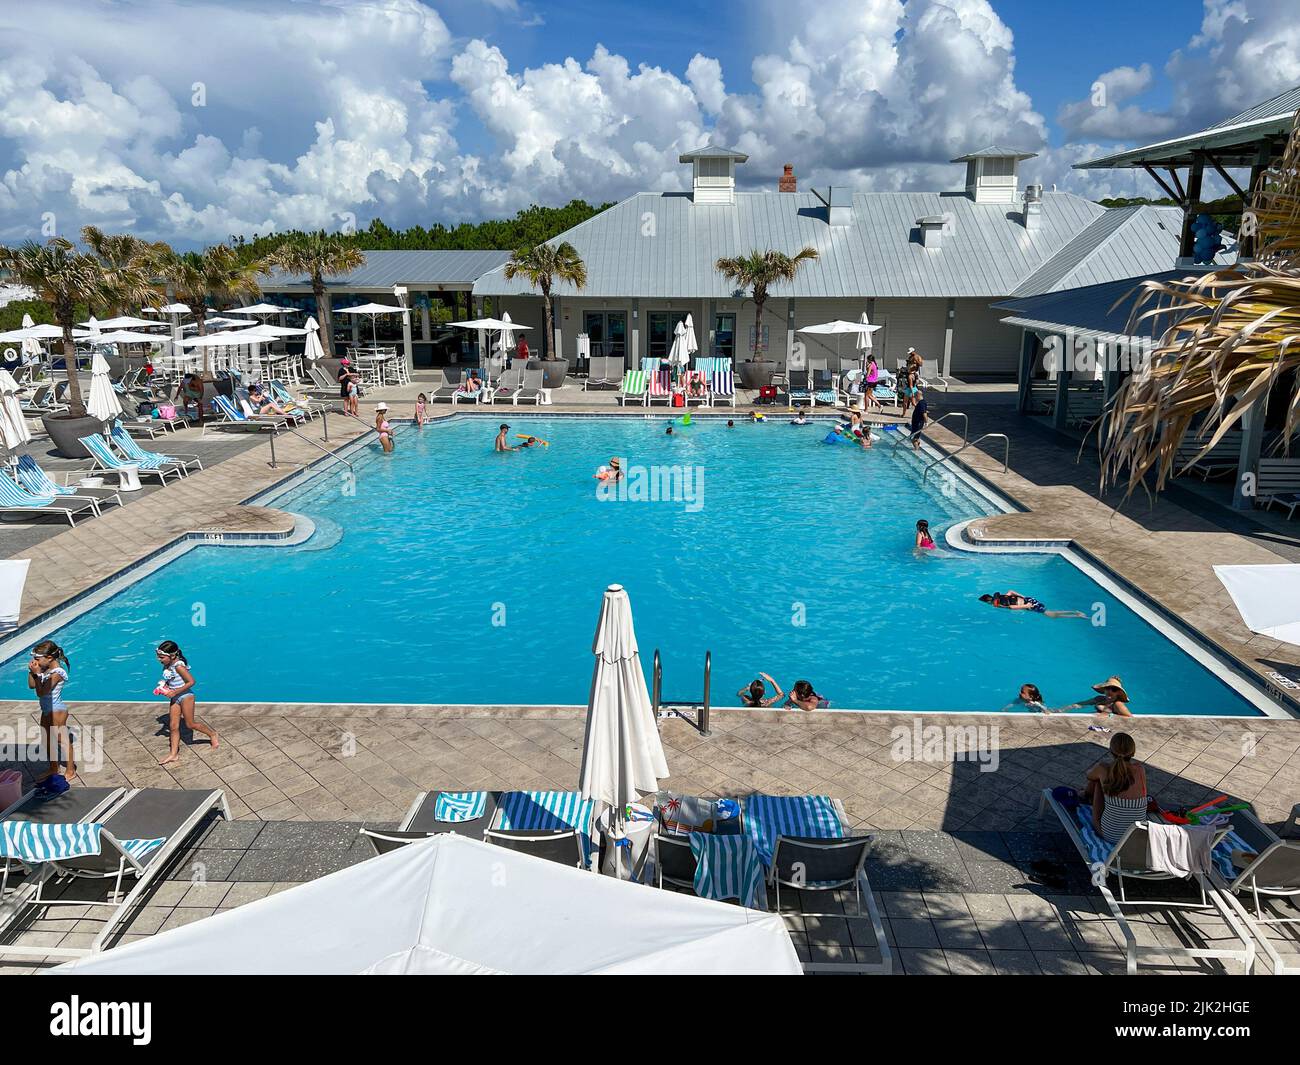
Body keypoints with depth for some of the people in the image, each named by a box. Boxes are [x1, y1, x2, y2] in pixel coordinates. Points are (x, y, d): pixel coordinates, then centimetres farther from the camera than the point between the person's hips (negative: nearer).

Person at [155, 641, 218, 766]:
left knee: (190, 724, 3)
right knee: (173, 726, 7)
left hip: (186, 696, -8)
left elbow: (191, 682, -25)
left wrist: (175, 692, -23)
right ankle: (174, 754, 13)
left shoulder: (178, 666, -25)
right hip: (175, 698, 8)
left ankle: (212, 734, 26)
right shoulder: (167, 666, 0)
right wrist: (163, 686, -3)